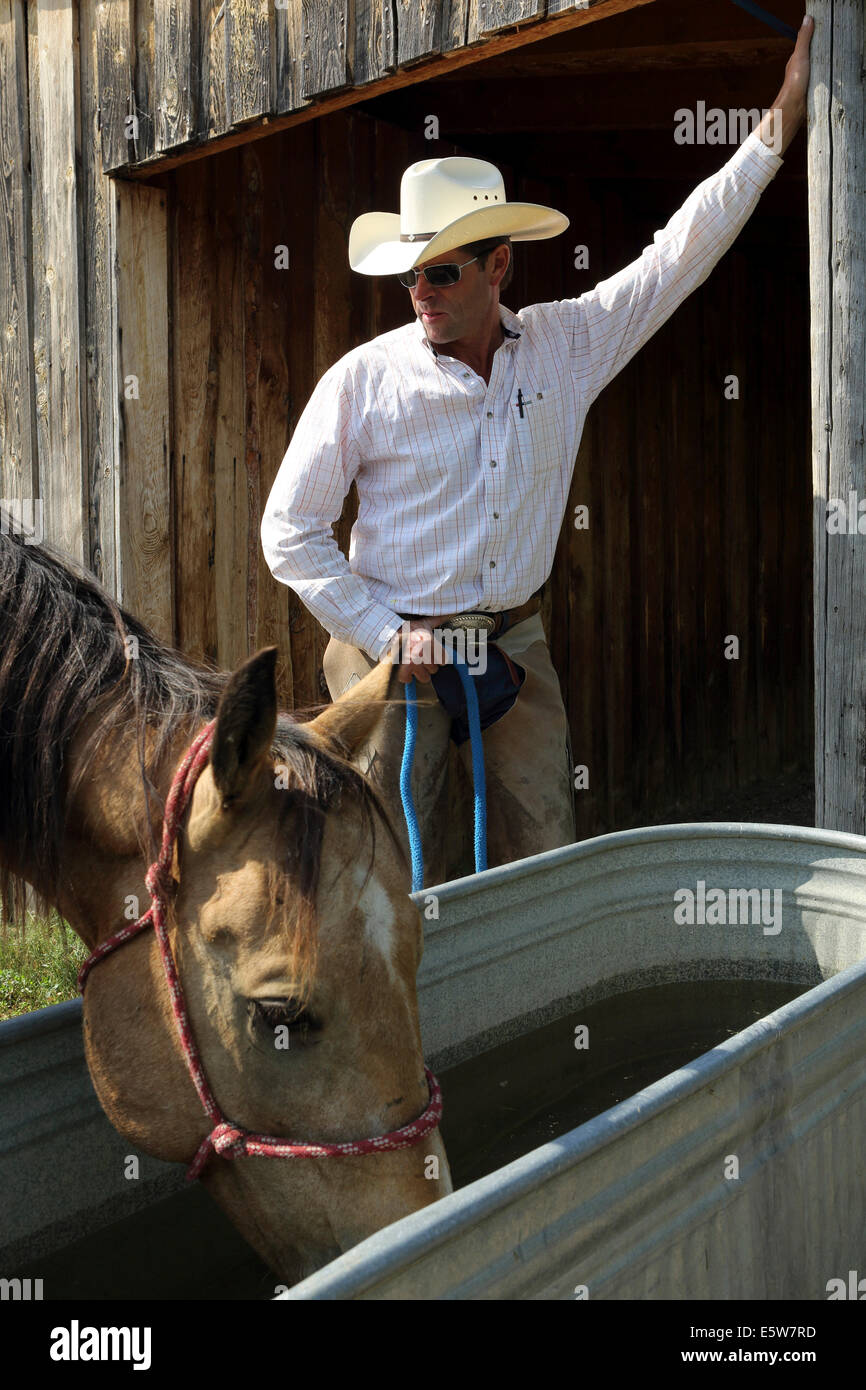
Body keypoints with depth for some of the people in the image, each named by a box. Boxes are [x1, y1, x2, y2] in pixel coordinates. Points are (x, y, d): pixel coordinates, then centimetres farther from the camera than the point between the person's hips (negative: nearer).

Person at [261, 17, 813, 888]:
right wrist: (386, 635, -10)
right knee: (409, 880, -1)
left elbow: (680, 254, 5)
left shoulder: (566, 348, 2)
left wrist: (778, 127, 2)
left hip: (515, 647, 3)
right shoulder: (363, 381, -6)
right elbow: (290, 532, -3)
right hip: (395, 649, -3)